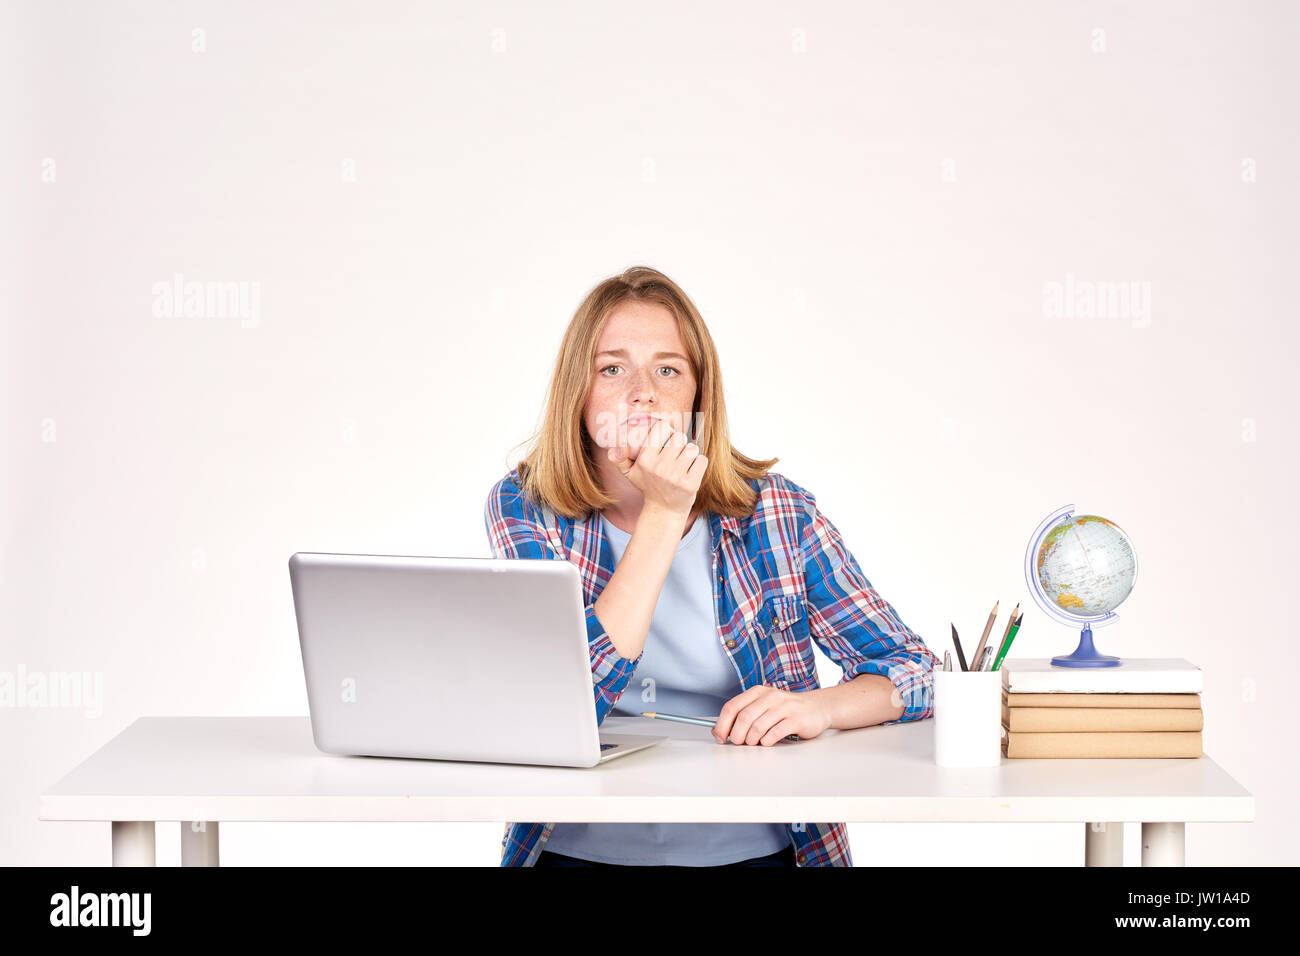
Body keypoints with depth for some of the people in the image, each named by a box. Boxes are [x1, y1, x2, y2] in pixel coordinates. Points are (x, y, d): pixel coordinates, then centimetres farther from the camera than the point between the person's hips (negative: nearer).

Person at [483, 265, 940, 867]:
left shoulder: (775, 512, 3)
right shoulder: (523, 510, 1)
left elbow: (912, 670, 6)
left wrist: (818, 707, -17)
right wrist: (663, 514, -16)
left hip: (754, 849, 1)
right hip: (580, 851, -1)